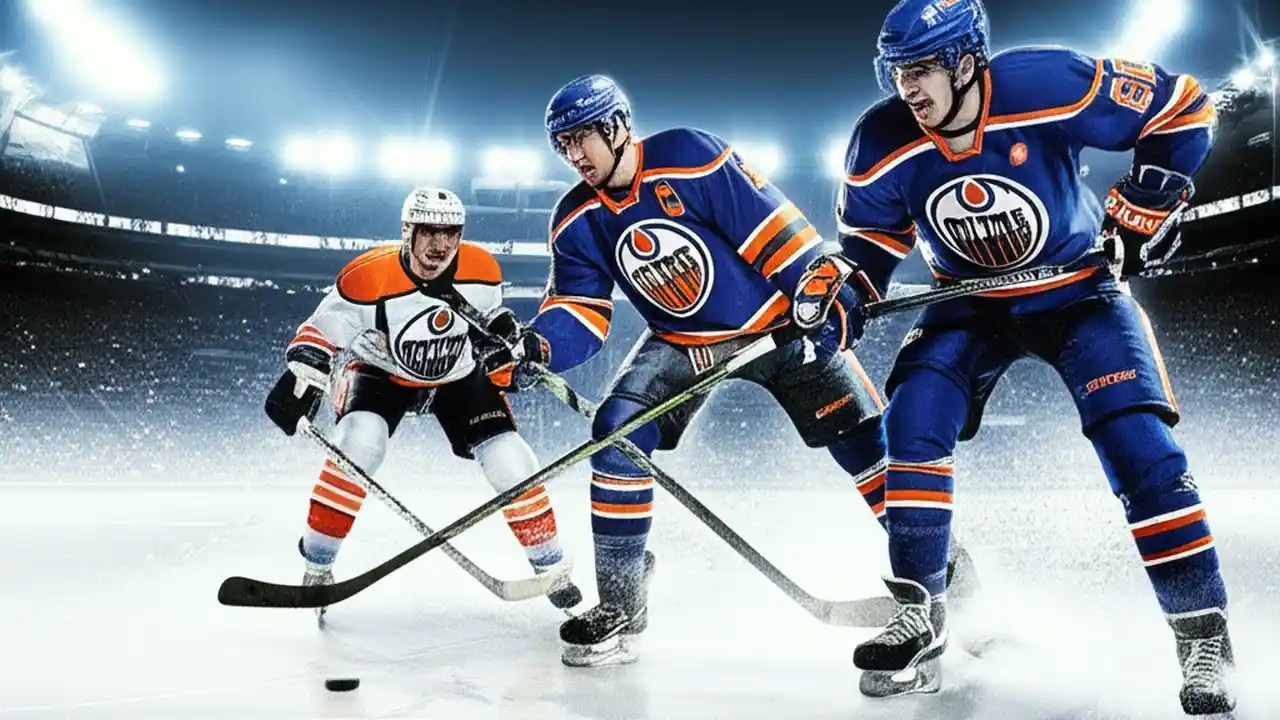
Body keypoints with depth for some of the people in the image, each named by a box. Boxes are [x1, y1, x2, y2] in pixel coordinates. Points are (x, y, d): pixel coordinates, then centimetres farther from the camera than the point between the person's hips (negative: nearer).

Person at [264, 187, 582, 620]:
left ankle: (550, 566, 9)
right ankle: (317, 565, -9)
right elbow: (321, 331, -20)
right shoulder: (369, 278, -30)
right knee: (358, 442, -29)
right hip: (382, 372, -2)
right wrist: (300, 379, -34)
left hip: (459, 376, 2)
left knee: (507, 456, -11)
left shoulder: (482, 271, -19)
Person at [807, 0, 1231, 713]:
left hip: (1080, 288, -2)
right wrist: (840, 291, -15)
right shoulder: (884, 144, -17)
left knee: (1138, 441, -17)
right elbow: (871, 232, 2)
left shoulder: (1049, 87, -27)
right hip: (974, 305, 3)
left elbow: (1183, 108, -13)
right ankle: (921, 614, -7)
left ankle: (1204, 635, 0)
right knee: (913, 420, -18)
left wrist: (1142, 208, -14)